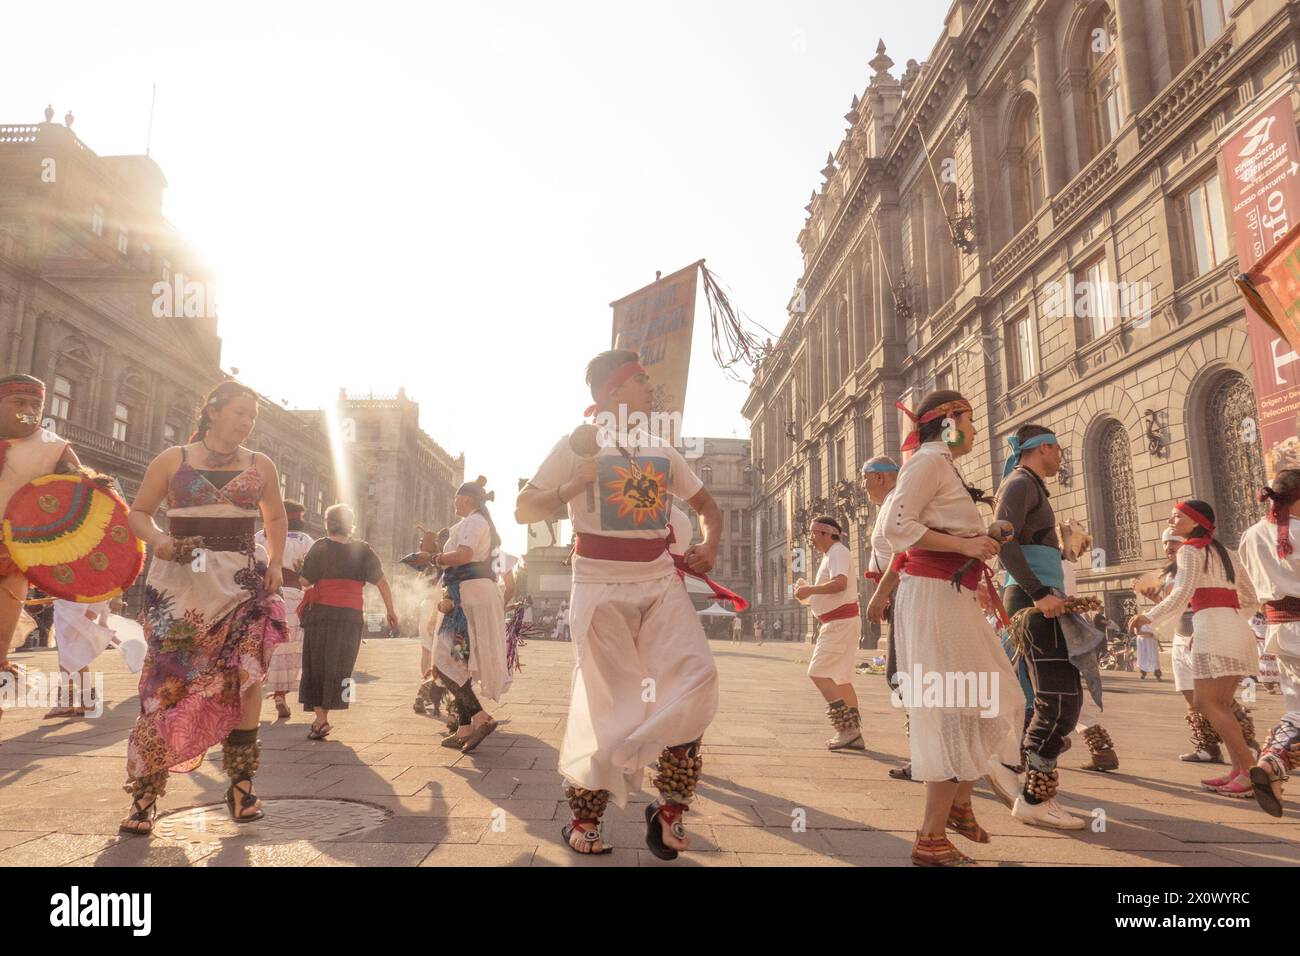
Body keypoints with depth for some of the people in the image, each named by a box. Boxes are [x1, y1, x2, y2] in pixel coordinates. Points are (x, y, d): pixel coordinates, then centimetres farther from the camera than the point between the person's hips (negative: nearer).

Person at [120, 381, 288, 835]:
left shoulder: (260, 465, 8)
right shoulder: (172, 460, 4)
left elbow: (275, 518, 19)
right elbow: (139, 512, 9)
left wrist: (274, 564, 5)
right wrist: (159, 541, -11)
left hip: (242, 581, 1)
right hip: (180, 581, -1)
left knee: (245, 675, -11)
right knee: (169, 682, -2)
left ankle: (241, 784, -1)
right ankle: (145, 793, 9)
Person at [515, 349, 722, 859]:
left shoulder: (663, 453, 12)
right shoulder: (577, 445, -1)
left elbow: (708, 506, 23)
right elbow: (523, 511, -3)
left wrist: (710, 545, 2)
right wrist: (576, 485, -18)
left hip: (662, 579, 4)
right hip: (601, 584, -4)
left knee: (696, 678, -13)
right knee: (607, 701, -1)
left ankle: (669, 807, 3)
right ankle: (583, 817, 20)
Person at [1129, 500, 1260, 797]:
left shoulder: (1190, 551, -1)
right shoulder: (1223, 552, 23)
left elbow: (1182, 594, -16)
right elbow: (1250, 600, 23)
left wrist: (1149, 617, -12)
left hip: (1213, 628, -9)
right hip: (1237, 628, 9)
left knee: (1205, 702, -9)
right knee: (1221, 705, 9)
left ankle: (1252, 769, -13)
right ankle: (1239, 771, 5)